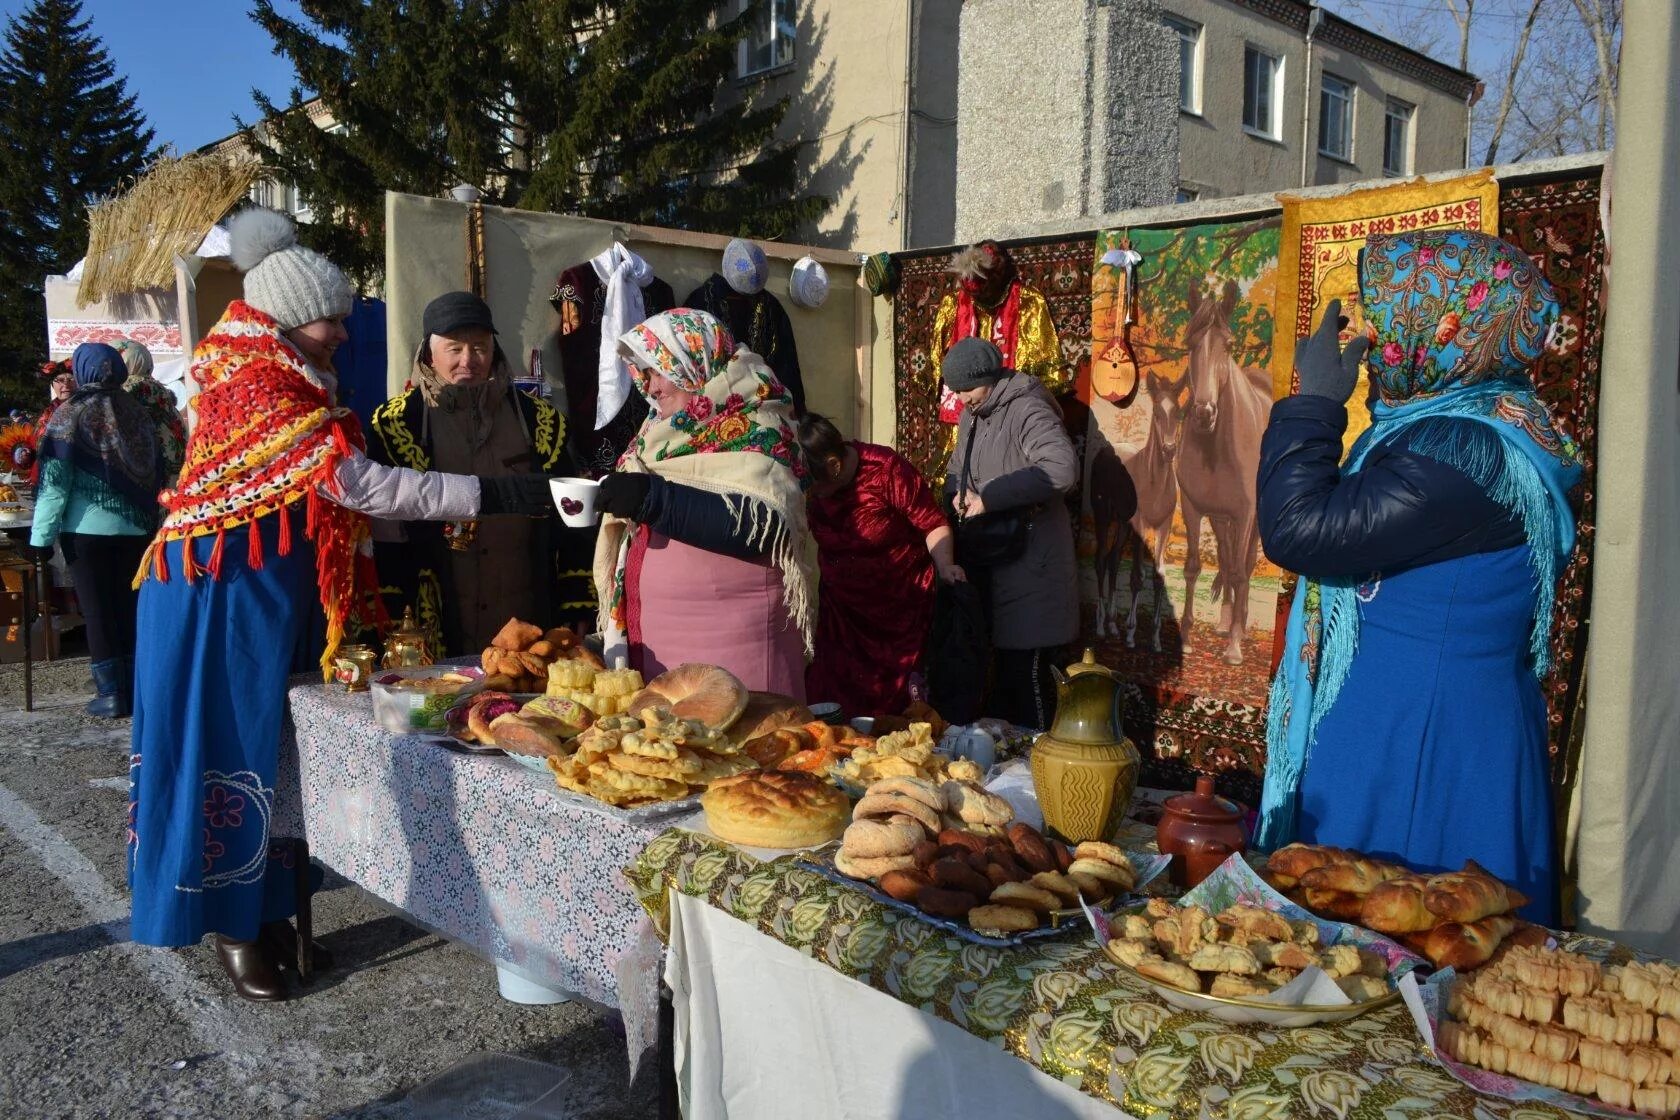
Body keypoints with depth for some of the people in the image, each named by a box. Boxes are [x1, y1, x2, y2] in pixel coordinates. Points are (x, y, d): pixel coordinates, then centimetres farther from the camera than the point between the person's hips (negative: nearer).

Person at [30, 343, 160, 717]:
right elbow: (155, 470, 9)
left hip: (87, 528, -4)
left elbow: (55, 479, -9)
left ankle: (110, 694, 3)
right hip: (135, 527, 4)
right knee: (129, 606, 11)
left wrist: (42, 533, -7)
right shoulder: (136, 412, 7)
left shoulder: (70, 414, -6)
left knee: (97, 609, 2)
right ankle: (134, 687, 15)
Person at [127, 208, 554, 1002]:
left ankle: (262, 912, 26)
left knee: (268, 747, 14)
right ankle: (236, 931, 14)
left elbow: (330, 493, 14)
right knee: (233, 752, 1)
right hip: (225, 602, -9)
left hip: (271, 600, 9)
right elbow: (357, 484, -27)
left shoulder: (282, 384, 11)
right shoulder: (254, 388, -20)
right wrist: (488, 494, -29)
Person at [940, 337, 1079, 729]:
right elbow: (957, 466, 30)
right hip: (989, 565, 9)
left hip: (1029, 565, -9)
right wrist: (957, 492, 5)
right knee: (1003, 671, 15)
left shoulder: (1027, 411, -15)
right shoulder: (971, 415, 14)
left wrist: (989, 497, -26)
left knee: (1025, 677, -5)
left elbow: (1063, 467, -30)